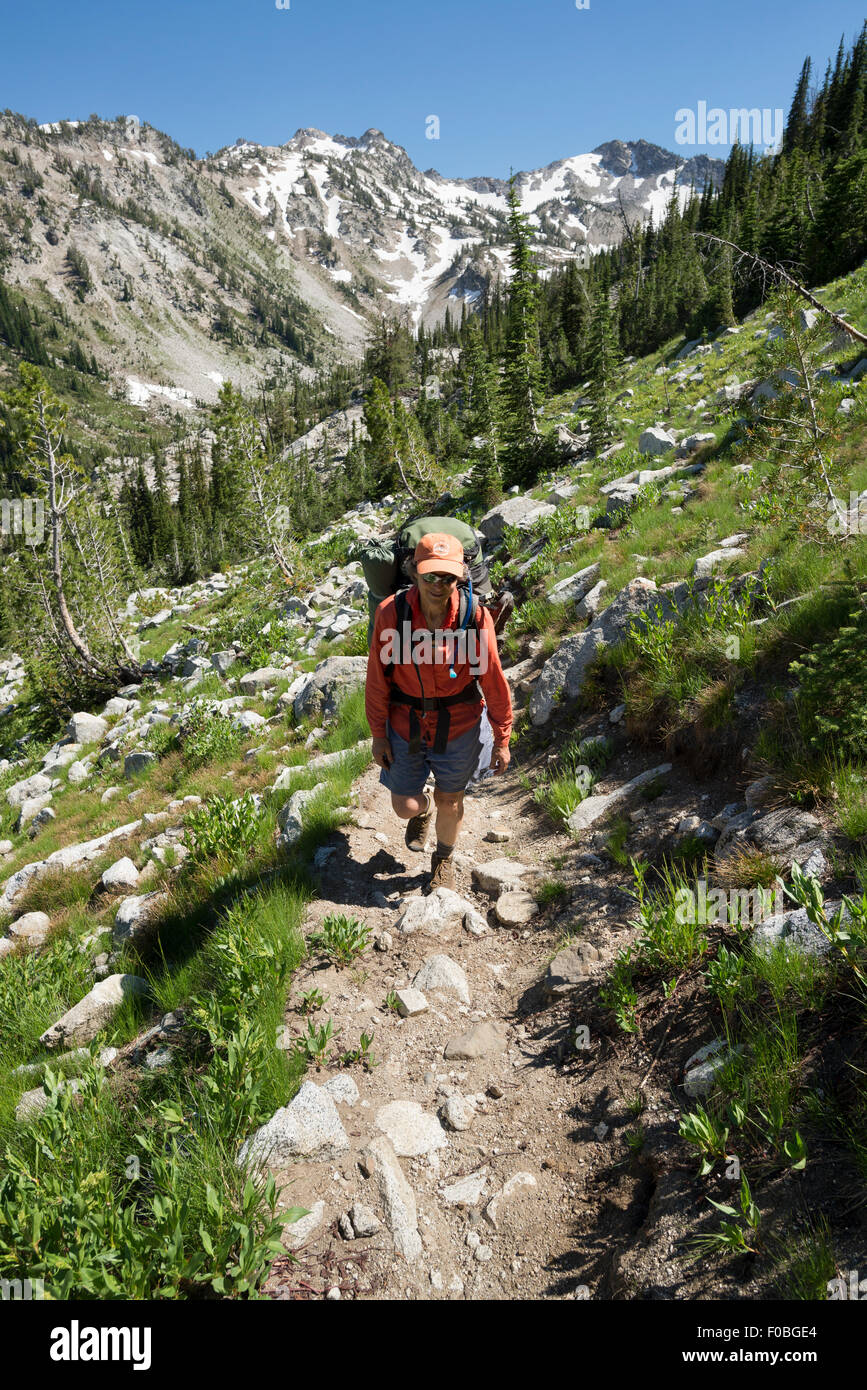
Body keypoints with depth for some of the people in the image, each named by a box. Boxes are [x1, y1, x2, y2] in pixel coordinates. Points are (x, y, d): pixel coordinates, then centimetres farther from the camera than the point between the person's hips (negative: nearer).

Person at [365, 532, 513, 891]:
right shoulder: (391, 613, -18)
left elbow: (494, 681, -10)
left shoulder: (475, 617, -20)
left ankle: (443, 861, 48)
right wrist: (378, 734, -2)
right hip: (406, 724, 1)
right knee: (405, 805, 10)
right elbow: (377, 678, -8)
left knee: (449, 800, 17)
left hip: (460, 726, 0)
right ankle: (423, 813, 51)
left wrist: (501, 740, -4)